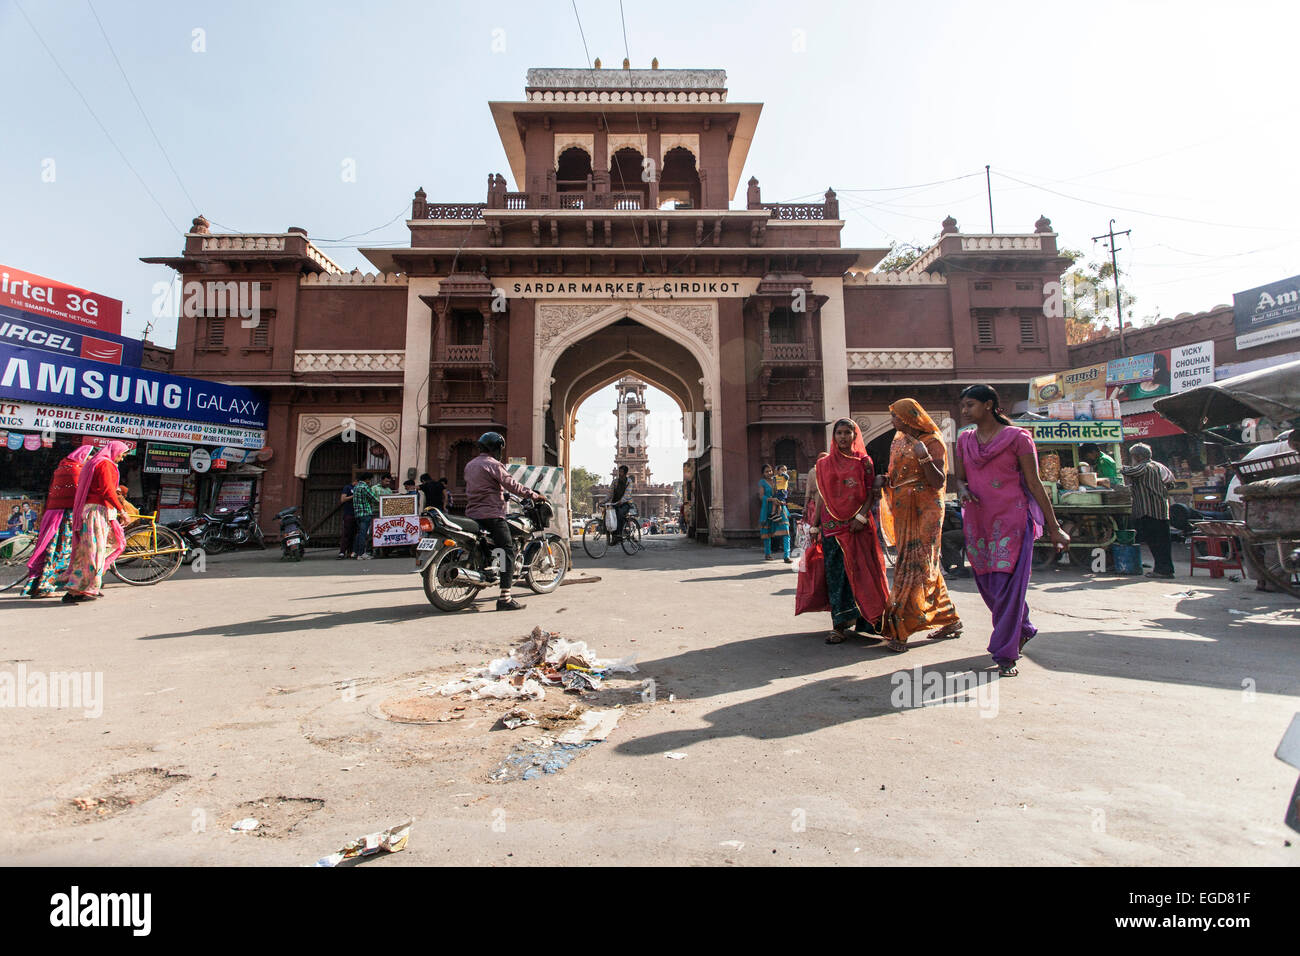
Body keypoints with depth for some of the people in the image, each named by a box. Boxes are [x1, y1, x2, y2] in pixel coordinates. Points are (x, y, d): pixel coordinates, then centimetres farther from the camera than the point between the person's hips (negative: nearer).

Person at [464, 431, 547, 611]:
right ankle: (505, 598, -17)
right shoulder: (493, 464, -8)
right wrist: (535, 495, -3)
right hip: (491, 516, -9)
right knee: (508, 551, -10)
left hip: (472, 514, 9)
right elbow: (512, 485, -12)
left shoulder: (470, 465, 18)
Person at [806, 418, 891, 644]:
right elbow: (821, 496, 11)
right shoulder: (824, 463, 12)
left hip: (859, 525, -1)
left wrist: (861, 517, -13)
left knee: (863, 571, -3)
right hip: (833, 525, 1)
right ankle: (840, 625, 5)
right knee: (836, 574, 0)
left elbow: (871, 493, 2)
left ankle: (868, 624, 6)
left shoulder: (864, 461, 8)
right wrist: (814, 526, 6)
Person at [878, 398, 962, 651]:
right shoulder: (899, 440, 14)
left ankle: (898, 629, -8)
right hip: (903, 511, 8)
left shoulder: (932, 443, -9)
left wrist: (924, 457, -28)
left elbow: (938, 482, -16)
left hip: (924, 510, -8)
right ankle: (949, 620, 25)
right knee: (925, 564, 12)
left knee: (913, 565, -9)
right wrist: (885, 480, 1)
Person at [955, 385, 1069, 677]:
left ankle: (1005, 654, 3)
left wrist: (1054, 527, -2)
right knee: (986, 583, 11)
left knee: (1007, 584, -7)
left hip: (1011, 518, -5)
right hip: (977, 521, 5)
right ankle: (1023, 629, 36)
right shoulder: (964, 439, 11)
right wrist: (962, 490, -9)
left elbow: (1034, 484, -2)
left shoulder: (1016, 437, -3)